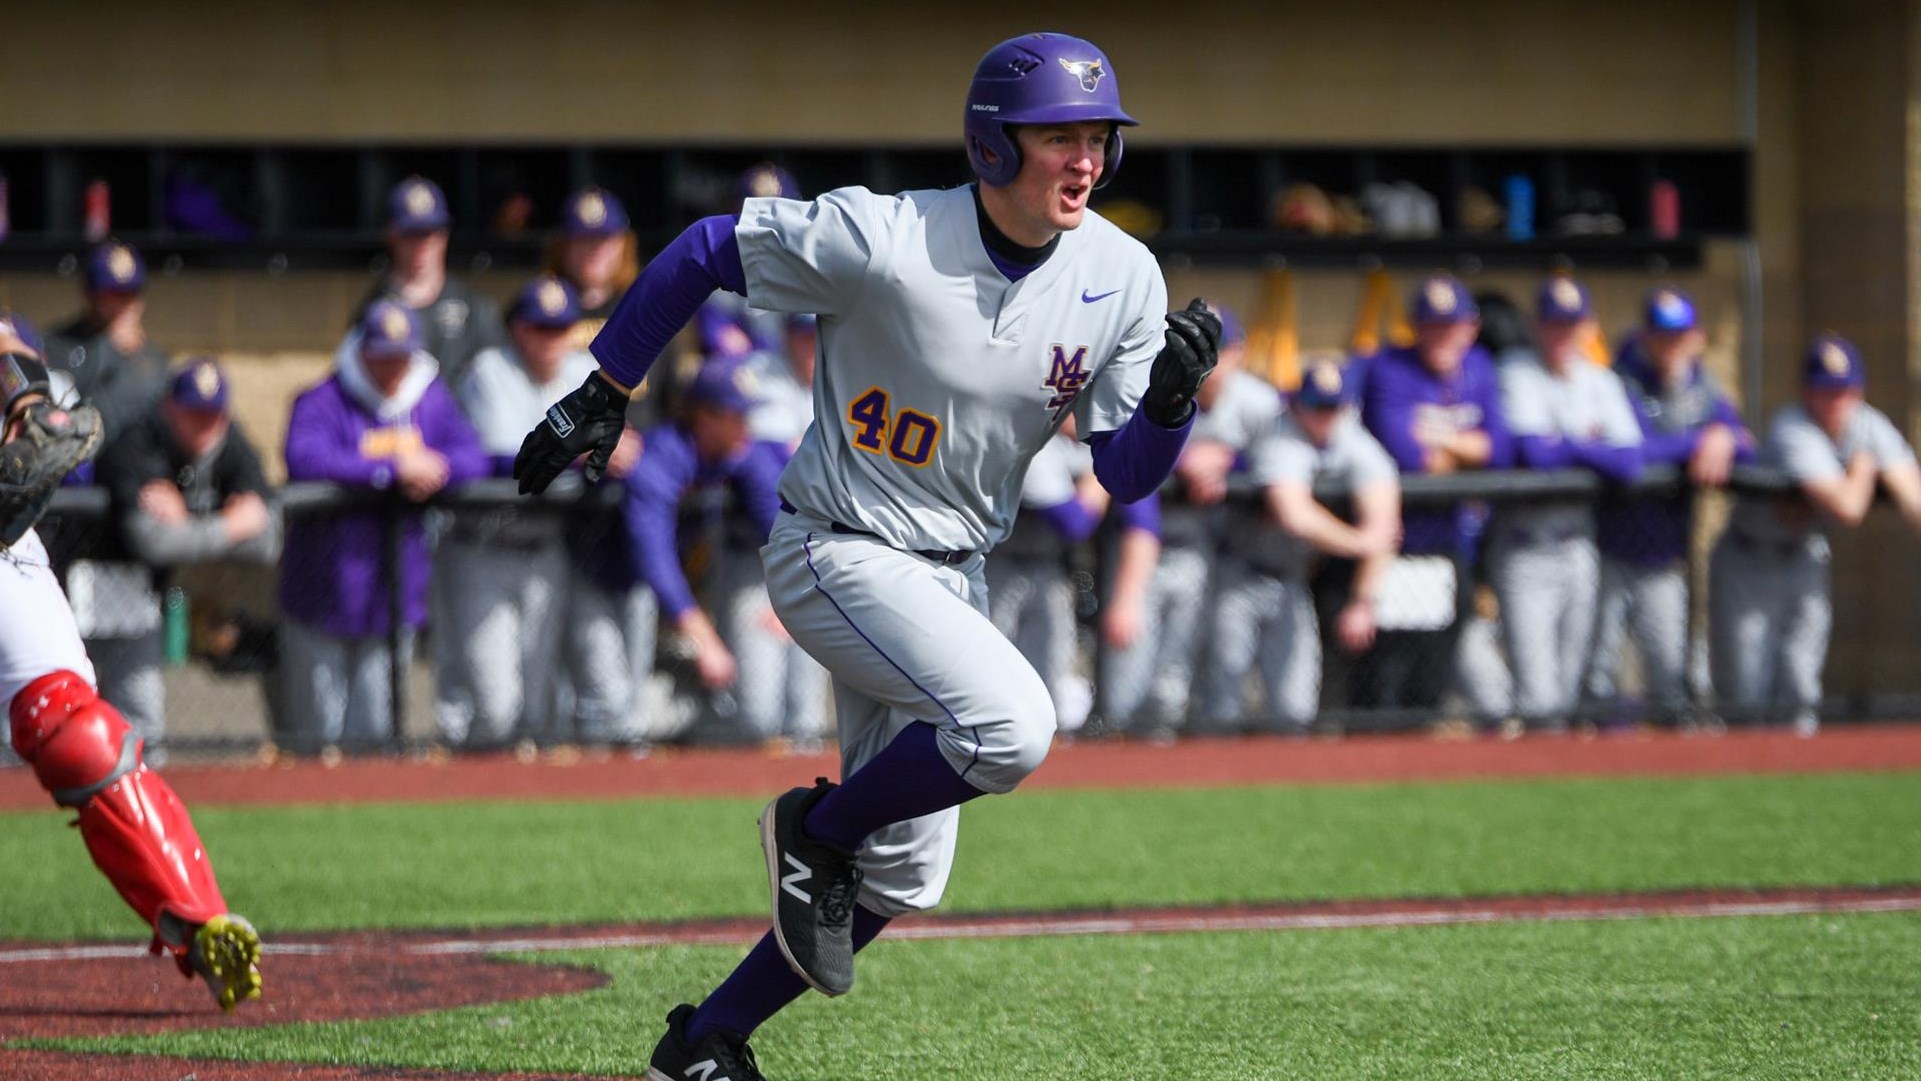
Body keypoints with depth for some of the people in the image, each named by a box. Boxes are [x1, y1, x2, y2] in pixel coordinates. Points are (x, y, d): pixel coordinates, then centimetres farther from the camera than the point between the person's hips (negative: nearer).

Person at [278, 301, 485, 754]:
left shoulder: (432, 403, 10)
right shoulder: (322, 403, -9)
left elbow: (473, 458, 2)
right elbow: (305, 460, -26)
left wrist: (433, 469, -21)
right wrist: (393, 469, -26)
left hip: (395, 602, 4)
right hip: (324, 598, -4)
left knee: (371, 730, 9)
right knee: (317, 731, 0)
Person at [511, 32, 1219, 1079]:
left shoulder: (1121, 277, -7)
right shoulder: (881, 240, -22)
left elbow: (1126, 475, -3)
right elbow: (706, 249, -10)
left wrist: (1173, 396, -25)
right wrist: (601, 395, -5)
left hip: (950, 578, 7)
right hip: (838, 558, -7)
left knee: (902, 876, 9)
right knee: (1011, 726, -29)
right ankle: (815, 830, -3)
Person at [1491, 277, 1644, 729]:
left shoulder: (1602, 383, 12)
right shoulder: (1517, 376, -1)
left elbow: (1630, 462, -2)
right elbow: (1531, 452, -16)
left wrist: (1564, 445, -6)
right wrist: (1592, 448, -3)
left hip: (1580, 543, 4)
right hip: (1524, 548, -4)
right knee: (1536, 689, -13)